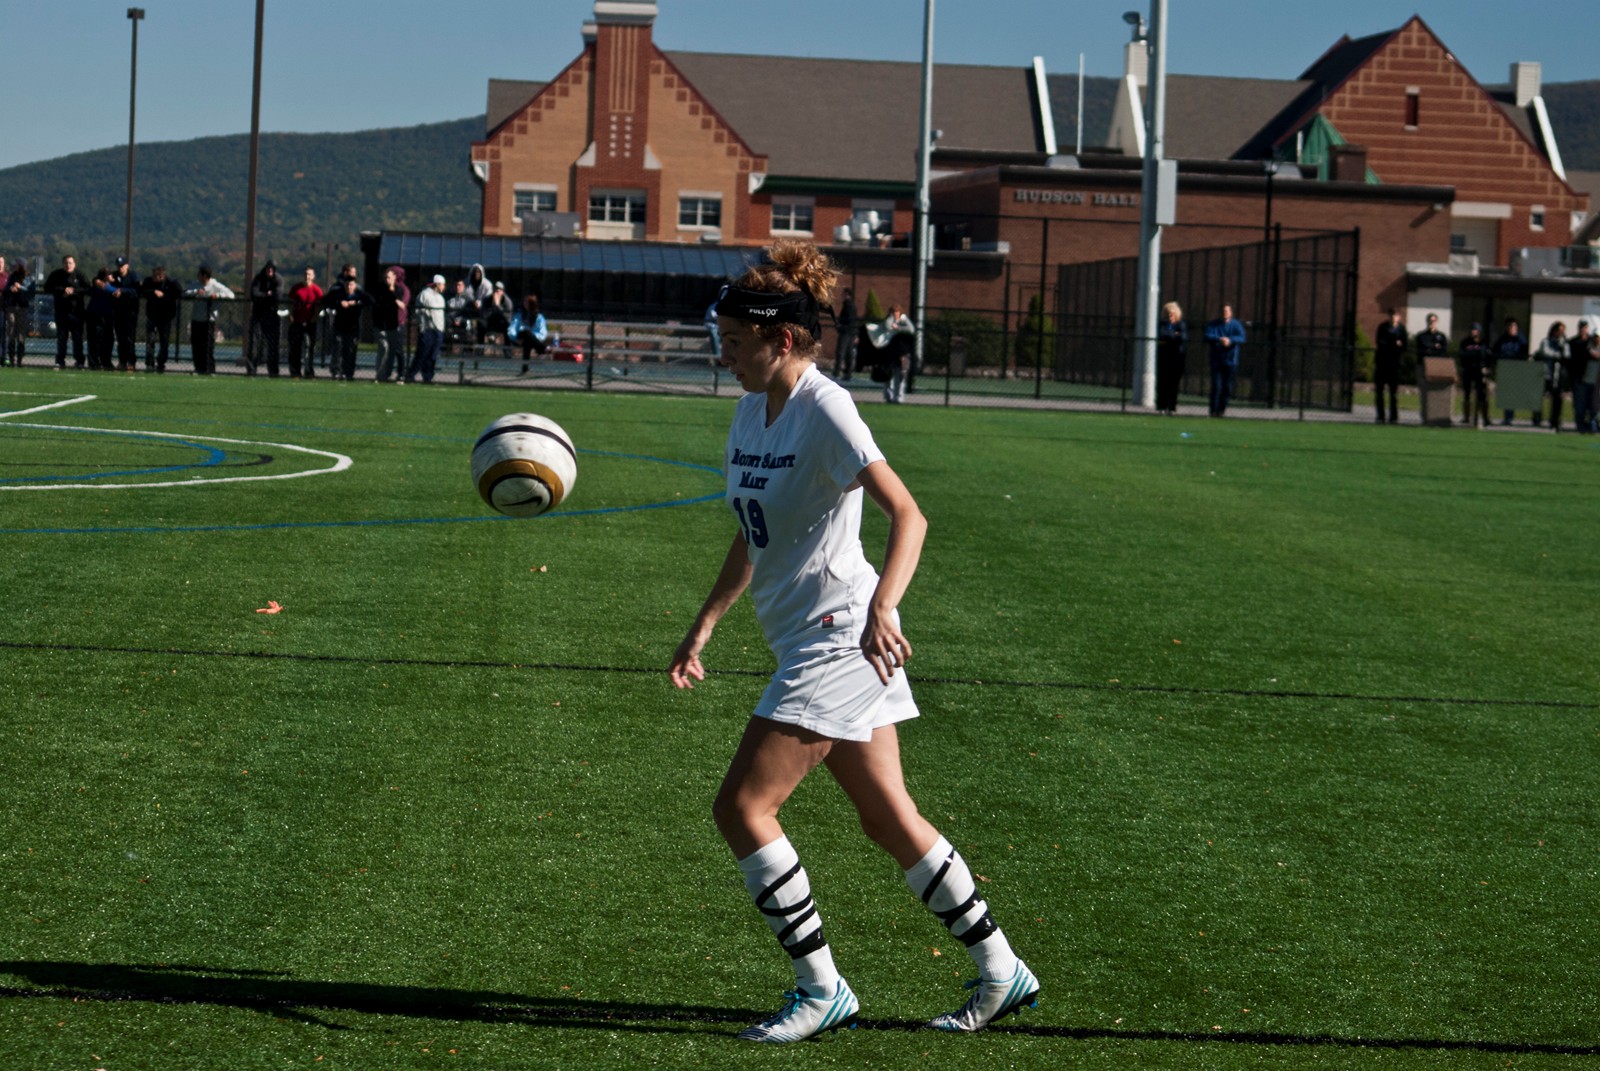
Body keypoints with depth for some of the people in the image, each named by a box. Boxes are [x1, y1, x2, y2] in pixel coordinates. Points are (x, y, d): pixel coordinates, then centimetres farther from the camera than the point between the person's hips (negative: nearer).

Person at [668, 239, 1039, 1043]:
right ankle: (1000, 972, 22)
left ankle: (821, 989, 0)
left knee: (742, 806, -9)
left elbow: (907, 515, -24)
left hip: (839, 637, -9)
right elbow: (751, 538, 22)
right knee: (888, 819, 13)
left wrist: (882, 607, -38)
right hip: (807, 639, 9)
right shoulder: (751, 413, 11)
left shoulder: (823, 410, -16)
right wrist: (704, 626, 18)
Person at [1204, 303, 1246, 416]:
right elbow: (1208, 337, -11)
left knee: (1227, 387, 3)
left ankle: (1222, 409, 15)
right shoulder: (1213, 325, 4)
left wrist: (1230, 340, -29)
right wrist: (1219, 339, -29)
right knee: (1216, 386, -10)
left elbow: (1241, 338, -10)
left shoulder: (1236, 325, 5)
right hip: (1216, 360, -1)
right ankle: (1214, 410, -8)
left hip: (1230, 360, 1)